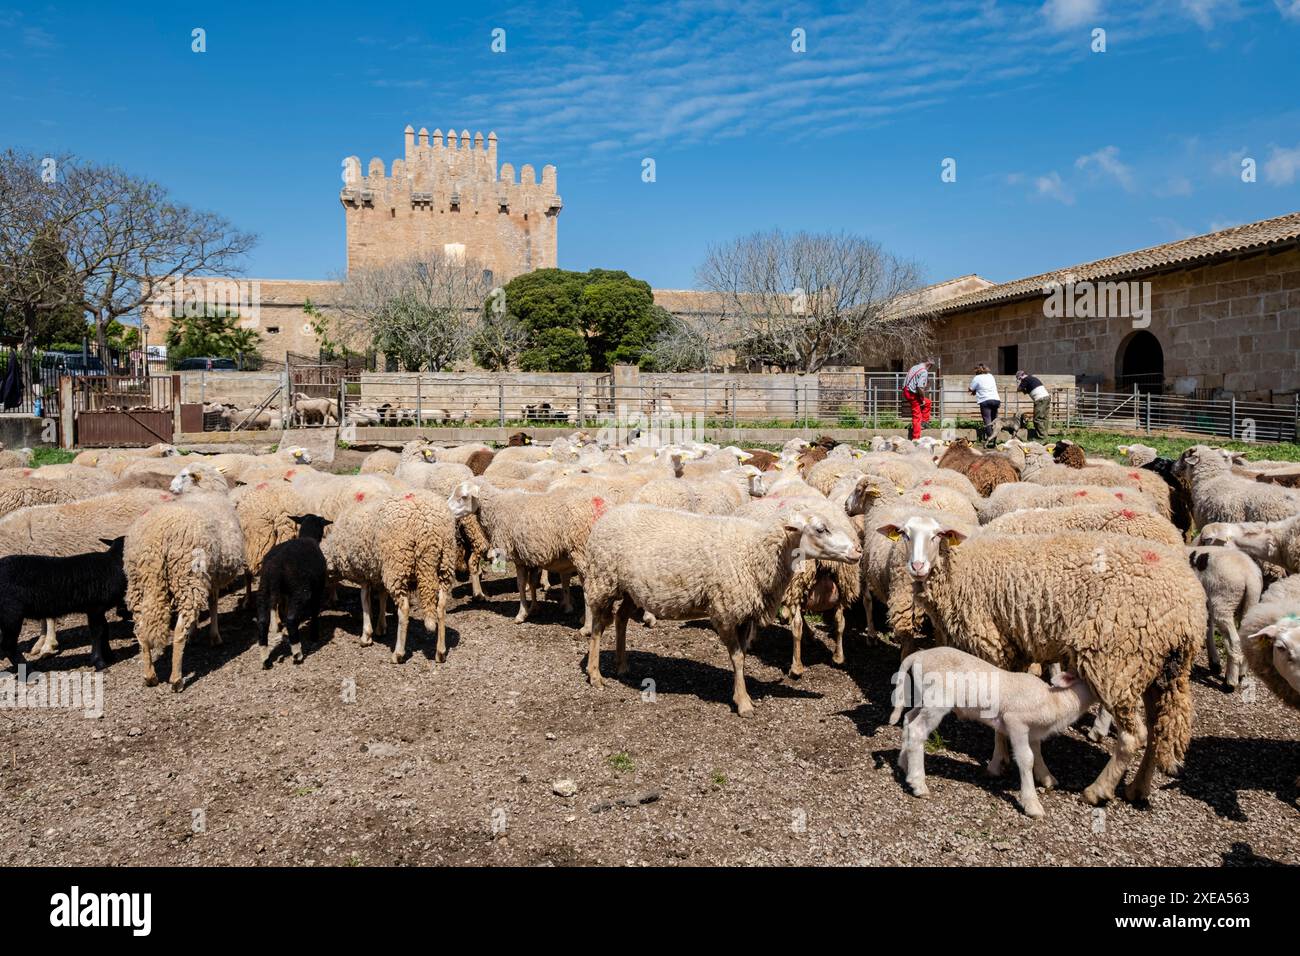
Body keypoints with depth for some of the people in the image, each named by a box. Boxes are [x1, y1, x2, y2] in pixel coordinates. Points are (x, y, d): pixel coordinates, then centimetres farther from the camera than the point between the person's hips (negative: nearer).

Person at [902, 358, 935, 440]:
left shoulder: (915, 367, 12)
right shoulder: (924, 372, -17)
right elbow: (920, 387, -26)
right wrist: (922, 399, -11)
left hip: (906, 390, 9)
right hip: (912, 394, -9)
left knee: (928, 403, 25)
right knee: (917, 416, -1)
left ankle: (924, 421, 23)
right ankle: (915, 438, 2)